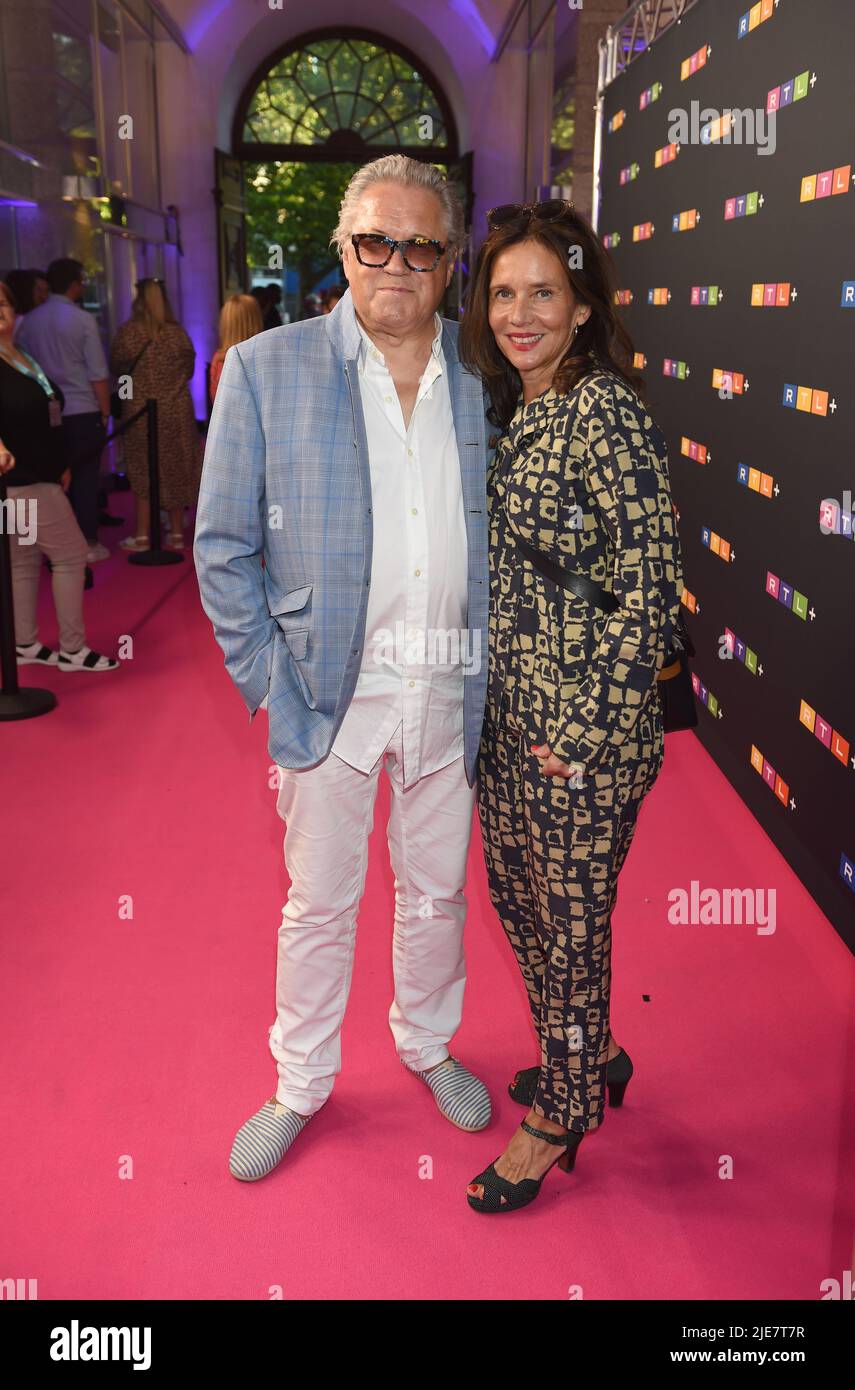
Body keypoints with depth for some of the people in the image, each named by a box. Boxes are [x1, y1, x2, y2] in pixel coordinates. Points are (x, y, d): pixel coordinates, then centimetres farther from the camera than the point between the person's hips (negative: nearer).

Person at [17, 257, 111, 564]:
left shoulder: (29, 321, 4)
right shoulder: (82, 319, -9)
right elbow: (98, 373, -11)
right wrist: (105, 412, -3)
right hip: (82, 412, -4)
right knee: (85, 478, 4)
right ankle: (88, 544, 7)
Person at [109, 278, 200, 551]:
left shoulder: (126, 333, -9)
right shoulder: (177, 332, -3)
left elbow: (116, 369, 1)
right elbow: (188, 370, 6)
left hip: (140, 412, -2)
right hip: (177, 412, 2)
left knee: (143, 472, 6)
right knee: (175, 471, 11)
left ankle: (142, 535, 8)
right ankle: (177, 532, 16)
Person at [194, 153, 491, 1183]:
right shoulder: (264, 370, -5)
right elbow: (222, 546, -4)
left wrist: (495, 666, 2)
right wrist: (271, 684, -9)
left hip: (450, 694, 2)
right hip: (328, 691, -2)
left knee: (437, 890, 18)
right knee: (319, 903, 12)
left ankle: (427, 1042, 45)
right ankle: (299, 1085, 35)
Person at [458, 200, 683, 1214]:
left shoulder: (607, 413, -17)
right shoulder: (514, 409, 9)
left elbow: (648, 591, -19)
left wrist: (587, 734, -17)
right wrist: (486, 695, 13)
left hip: (580, 729, -8)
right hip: (505, 709, 9)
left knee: (570, 919, 8)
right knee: (514, 891, 21)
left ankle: (557, 1118, 32)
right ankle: (589, 1054, 46)